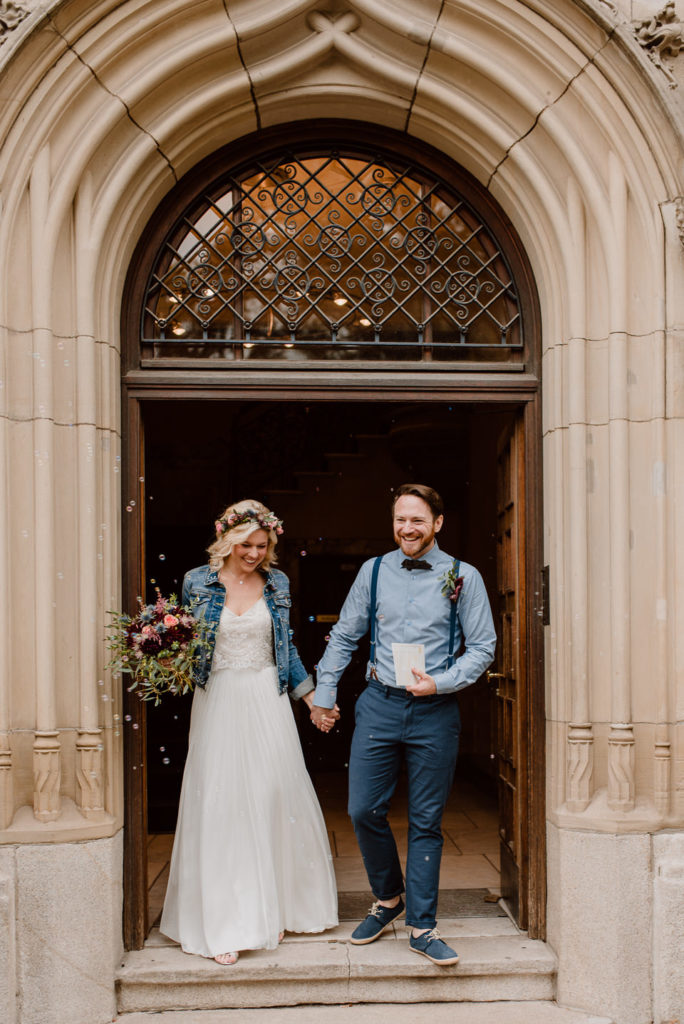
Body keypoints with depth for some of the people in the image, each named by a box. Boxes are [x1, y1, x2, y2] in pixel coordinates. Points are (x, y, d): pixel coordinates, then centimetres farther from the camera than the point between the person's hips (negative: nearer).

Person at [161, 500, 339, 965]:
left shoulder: (277, 584, 6)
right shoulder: (198, 582, 0)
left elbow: (286, 649, 12)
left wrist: (314, 700, 10)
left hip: (267, 702, 2)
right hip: (218, 703, -2)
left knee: (274, 798, 3)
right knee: (221, 805, -1)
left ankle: (272, 909, 21)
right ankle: (226, 924, 8)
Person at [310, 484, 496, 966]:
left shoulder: (464, 577, -1)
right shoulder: (373, 571, 4)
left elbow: (482, 647, 1)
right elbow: (344, 636, 12)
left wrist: (440, 682, -12)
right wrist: (324, 692, 11)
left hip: (436, 711, -2)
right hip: (379, 704, 2)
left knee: (426, 822, 6)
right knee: (364, 810, 2)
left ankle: (422, 926, 21)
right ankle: (388, 898, 29)